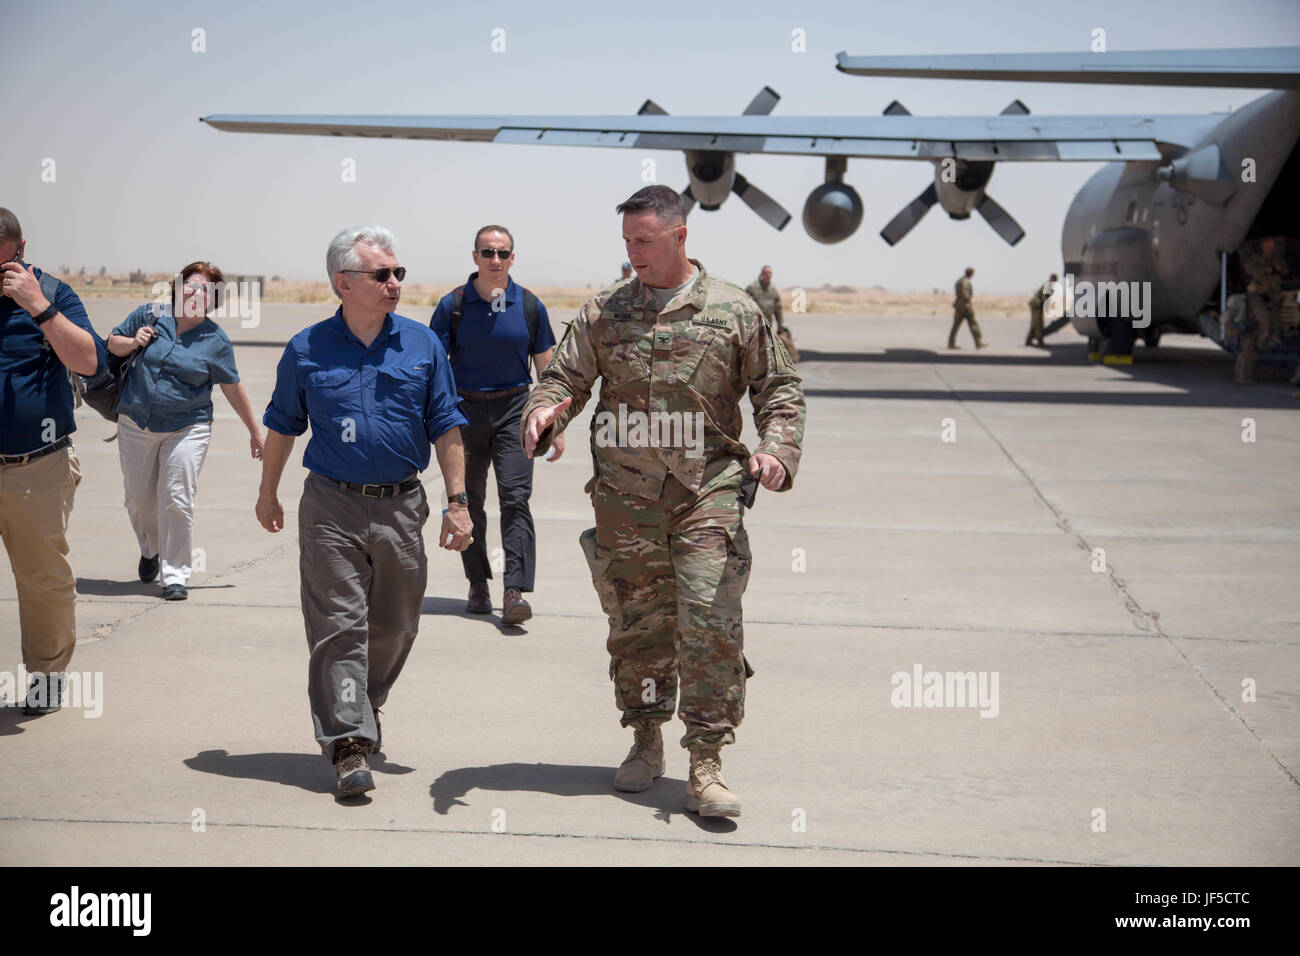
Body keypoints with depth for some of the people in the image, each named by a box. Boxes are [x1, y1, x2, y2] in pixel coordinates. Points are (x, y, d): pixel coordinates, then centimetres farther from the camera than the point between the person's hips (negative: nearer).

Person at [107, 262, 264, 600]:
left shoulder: (216, 340, -2)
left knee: (177, 502, -10)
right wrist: (133, 342, -7)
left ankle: (175, 575, 0)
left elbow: (233, 388, 5)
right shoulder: (150, 315, 2)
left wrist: (254, 431, 8)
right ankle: (151, 550, 41)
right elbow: (113, 342, 15)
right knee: (139, 499, 11)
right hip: (136, 424, 2)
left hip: (186, 428, -2)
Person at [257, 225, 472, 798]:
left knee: (395, 626, 12)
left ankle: (365, 707, 36)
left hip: (401, 506, 2)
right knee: (339, 625, -7)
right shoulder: (307, 350, 0)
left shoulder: (423, 344, 3)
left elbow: (446, 429, 5)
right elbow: (282, 427, 12)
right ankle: (348, 743, -5)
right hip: (331, 506, -2)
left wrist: (457, 502, 0)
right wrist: (268, 493, 18)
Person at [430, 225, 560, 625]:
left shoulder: (530, 306, 2)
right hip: (465, 409, 1)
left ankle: (515, 592, -16)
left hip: (513, 410, -1)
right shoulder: (453, 305, -1)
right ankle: (478, 584, 23)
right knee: (468, 502, 8)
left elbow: (547, 368, 8)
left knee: (515, 498, -12)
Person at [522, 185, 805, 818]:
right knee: (636, 624, 9)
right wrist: (545, 411, -13)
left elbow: (778, 389, 8)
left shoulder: (734, 311, 4)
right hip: (624, 497, 2)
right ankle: (647, 742, 28)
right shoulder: (603, 313, 9)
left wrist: (776, 449, -9)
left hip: (708, 491, -2)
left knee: (710, 625, -9)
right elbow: (566, 377, 10)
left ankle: (706, 766, -3)